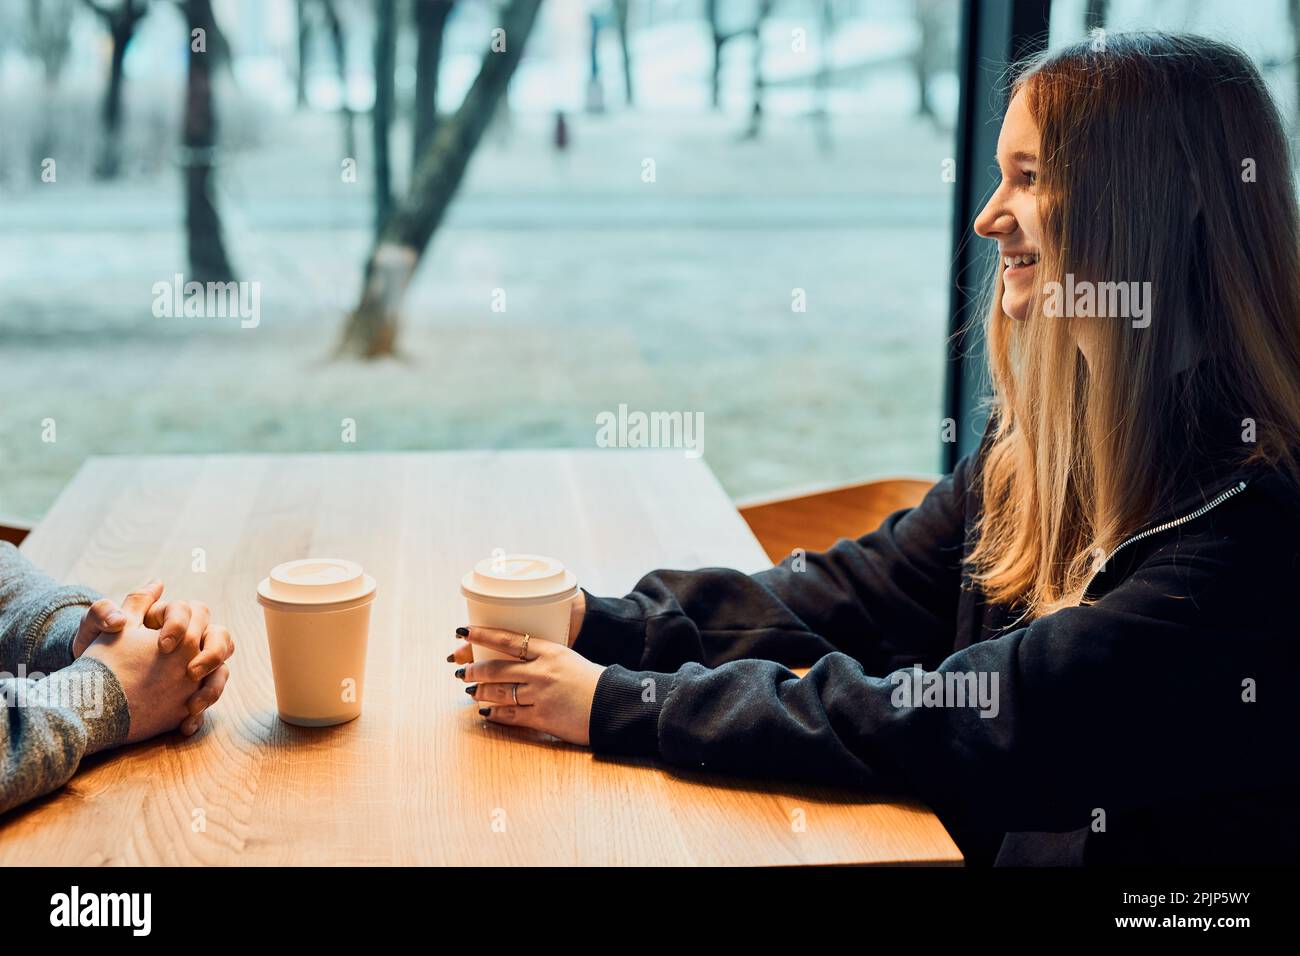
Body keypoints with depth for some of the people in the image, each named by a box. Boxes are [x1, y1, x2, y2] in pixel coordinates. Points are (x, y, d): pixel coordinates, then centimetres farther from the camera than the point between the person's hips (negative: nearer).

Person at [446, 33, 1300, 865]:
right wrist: (604, 625, -6)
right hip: (981, 840, 6)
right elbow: (872, 588, 5)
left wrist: (622, 705, -22)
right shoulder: (1051, 425, 3)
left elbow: (984, 721, -25)